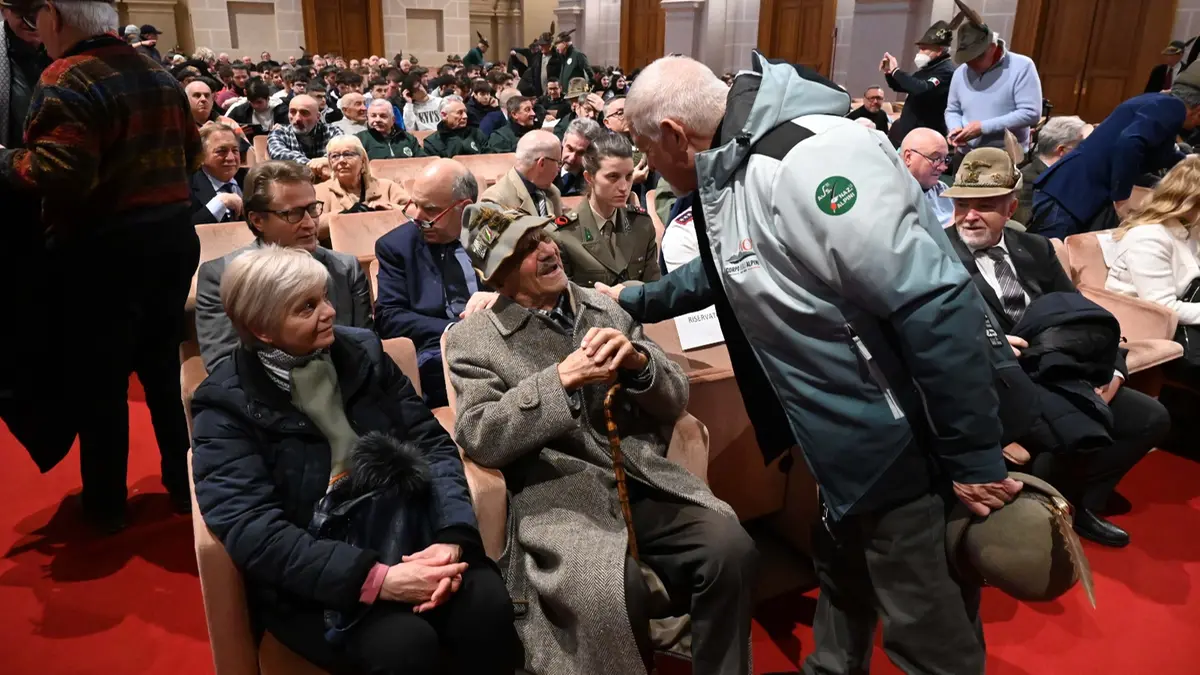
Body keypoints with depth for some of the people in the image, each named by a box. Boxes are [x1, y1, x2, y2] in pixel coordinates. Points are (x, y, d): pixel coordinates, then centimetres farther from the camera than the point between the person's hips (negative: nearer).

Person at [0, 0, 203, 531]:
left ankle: (105, 504, 21)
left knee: (99, 378, 8)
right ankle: (184, 483, 27)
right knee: (164, 365, 17)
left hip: (104, 250, -7)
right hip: (171, 237, 7)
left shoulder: (67, 79, -15)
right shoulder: (160, 76, 9)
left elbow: (59, 174, -25)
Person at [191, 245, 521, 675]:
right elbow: (253, 531, -18)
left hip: (402, 531, 3)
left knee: (487, 605, -23)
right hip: (310, 576, -3)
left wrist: (453, 535, -18)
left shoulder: (362, 351, 4)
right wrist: (378, 579, -28)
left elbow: (431, 442, 0)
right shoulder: (225, 406, -8)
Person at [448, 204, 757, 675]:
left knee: (732, 551, -21)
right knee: (612, 592, -31)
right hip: (558, 496, -3)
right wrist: (560, 380, -18)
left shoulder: (606, 310, 14)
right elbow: (479, 438, -8)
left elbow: (674, 402, 12)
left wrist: (637, 360, -10)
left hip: (646, 480, 4)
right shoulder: (472, 339, 4)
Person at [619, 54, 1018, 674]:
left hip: (905, 448, -9)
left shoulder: (808, 159, -28)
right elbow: (725, 270, 26)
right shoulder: (730, 171, 4)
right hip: (845, 441, 9)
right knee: (841, 583, 30)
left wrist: (973, 459, -24)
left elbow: (936, 305, -30)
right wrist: (637, 301, 34)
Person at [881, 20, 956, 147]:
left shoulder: (946, 71, -16)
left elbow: (923, 90, -34)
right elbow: (900, 87, 26)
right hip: (908, 130, 10)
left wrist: (896, 71, -25)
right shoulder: (928, 67, 15)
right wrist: (889, 72, 5)